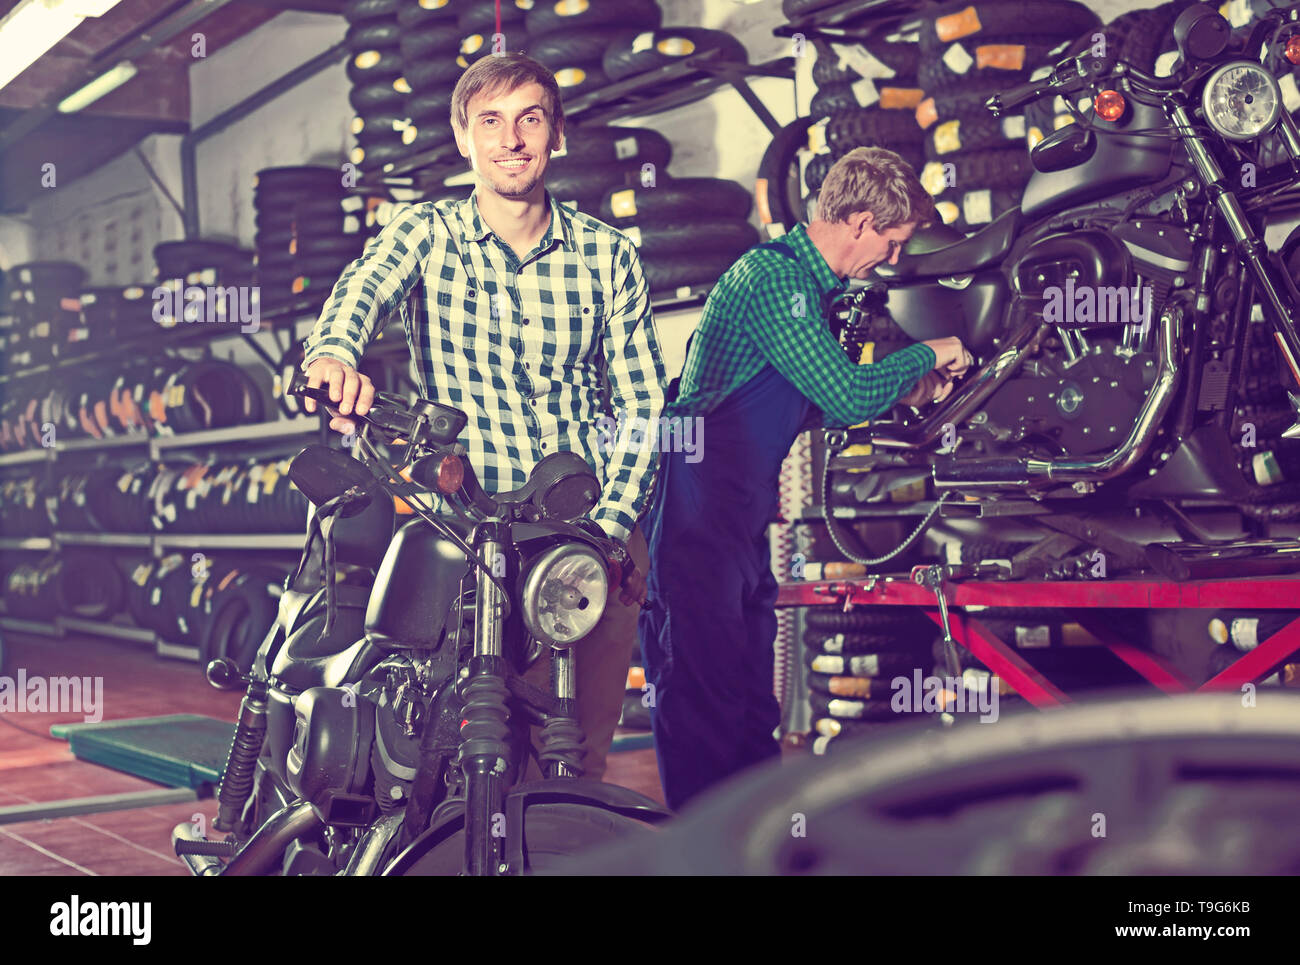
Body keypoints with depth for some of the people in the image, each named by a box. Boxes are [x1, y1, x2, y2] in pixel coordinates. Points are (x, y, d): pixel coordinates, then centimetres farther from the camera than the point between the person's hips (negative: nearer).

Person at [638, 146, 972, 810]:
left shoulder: (804, 281, 16)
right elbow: (846, 394, -21)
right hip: (699, 514, -10)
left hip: (741, 516, 10)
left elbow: (813, 404, 24)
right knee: (702, 690, -6)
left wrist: (908, 392, 17)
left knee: (751, 697, 15)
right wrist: (925, 355, -5)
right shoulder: (772, 276, -16)